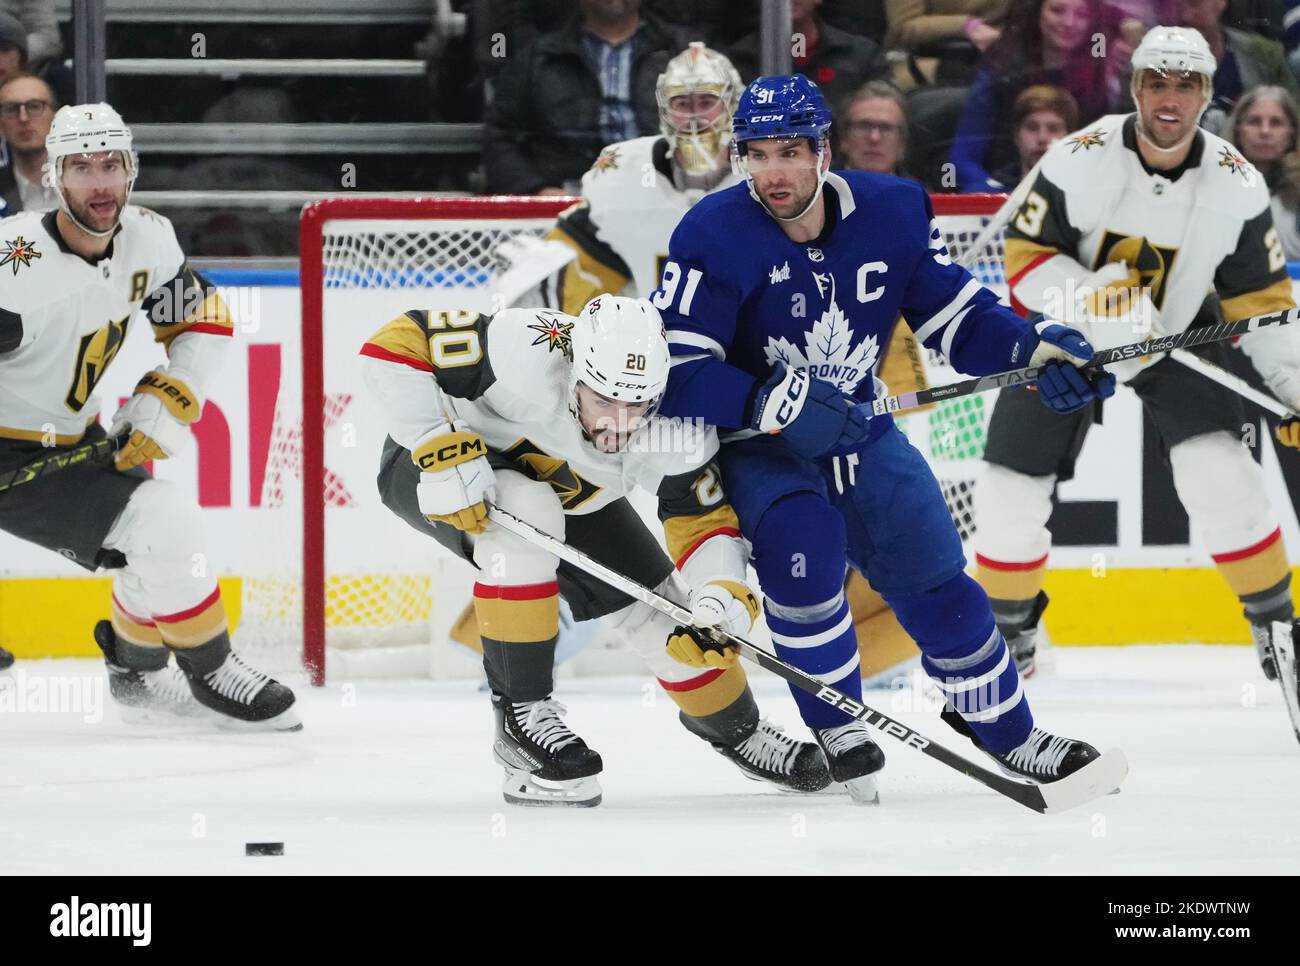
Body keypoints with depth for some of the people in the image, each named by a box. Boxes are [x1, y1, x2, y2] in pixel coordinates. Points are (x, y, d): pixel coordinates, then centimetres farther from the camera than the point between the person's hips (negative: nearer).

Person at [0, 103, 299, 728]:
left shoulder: (147, 241, -5)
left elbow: (204, 324, 8)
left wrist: (165, 404, -6)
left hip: (74, 441, 8)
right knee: (164, 530, -18)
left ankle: (136, 671, 33)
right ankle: (210, 675, 1)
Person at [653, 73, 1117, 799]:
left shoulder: (893, 213, -10)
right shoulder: (713, 237, -21)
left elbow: (955, 315, 0)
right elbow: (676, 375, -25)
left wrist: (1034, 348, -17)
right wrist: (773, 402, -37)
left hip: (855, 431, 4)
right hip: (749, 445, -4)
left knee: (933, 572, 3)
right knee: (802, 545, -27)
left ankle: (1008, 731, 22)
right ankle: (836, 727, -6)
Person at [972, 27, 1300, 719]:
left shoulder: (1237, 186, -17)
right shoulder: (1080, 161, -23)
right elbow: (1025, 257, -18)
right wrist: (1092, 296, -36)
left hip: (1177, 336, 0)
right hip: (1066, 335, 0)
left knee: (1219, 474, -21)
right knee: (1009, 490, -3)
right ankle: (1009, 628, 24)